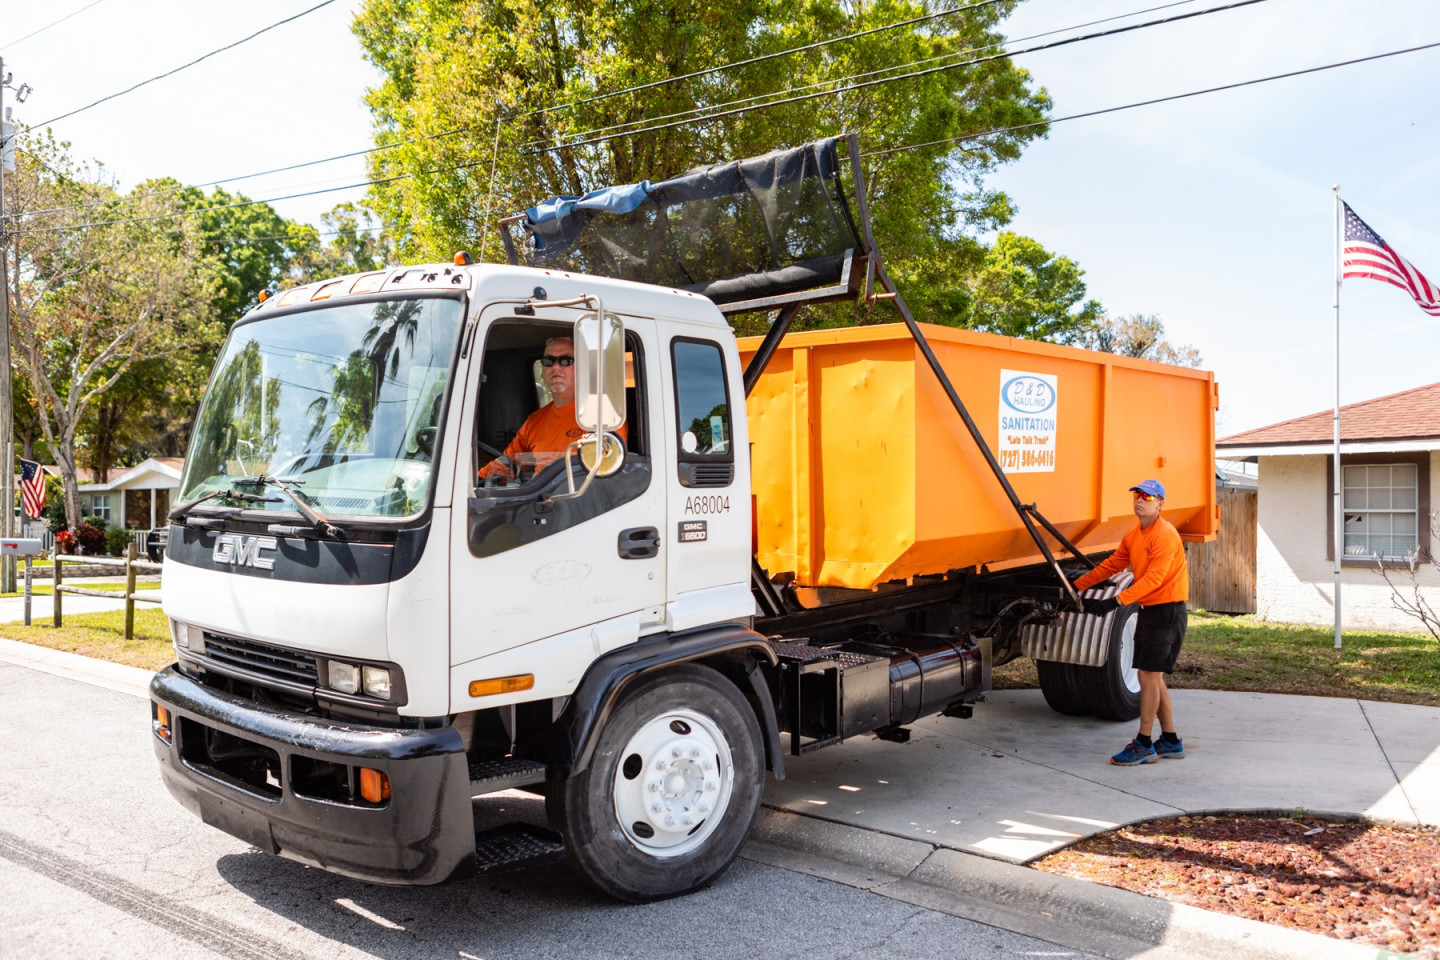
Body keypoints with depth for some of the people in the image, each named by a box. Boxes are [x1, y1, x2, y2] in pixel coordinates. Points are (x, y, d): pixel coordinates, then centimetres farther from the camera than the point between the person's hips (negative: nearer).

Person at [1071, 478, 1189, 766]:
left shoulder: (1166, 534, -17)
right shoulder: (1133, 535, 12)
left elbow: (1153, 577, -26)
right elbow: (1111, 565, 17)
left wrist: (1116, 601, -32)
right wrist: (1076, 585, 13)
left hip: (1167, 611, -9)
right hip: (1148, 610, 9)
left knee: (1148, 675, -7)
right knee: (1153, 676, 14)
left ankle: (1144, 745, 1)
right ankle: (1170, 742, 24)